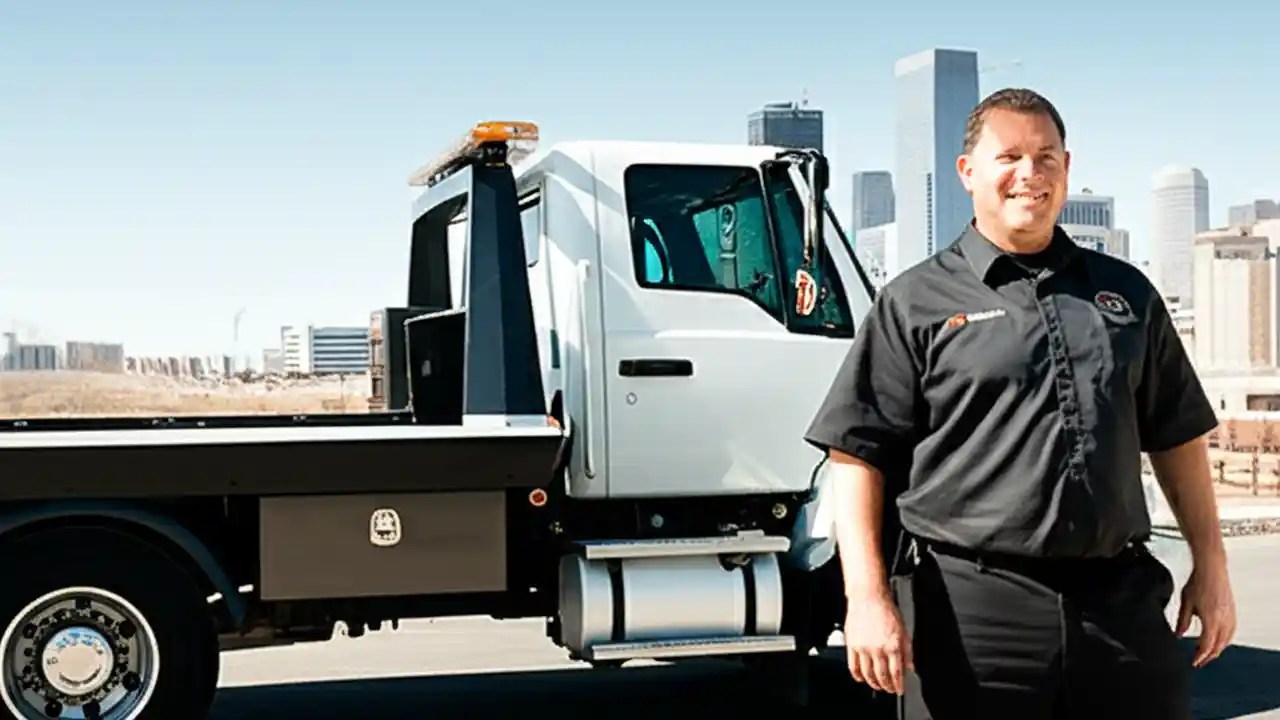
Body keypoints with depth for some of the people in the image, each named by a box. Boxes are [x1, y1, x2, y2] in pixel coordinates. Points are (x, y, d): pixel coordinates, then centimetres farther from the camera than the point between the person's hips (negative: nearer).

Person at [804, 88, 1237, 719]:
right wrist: (867, 597, -12)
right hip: (969, 608, -4)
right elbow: (857, 455, -4)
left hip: (1121, 597, 4)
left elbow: (1177, 438, 20)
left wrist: (1210, 566, 15)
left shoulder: (1127, 293, 15)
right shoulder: (915, 303, 1)